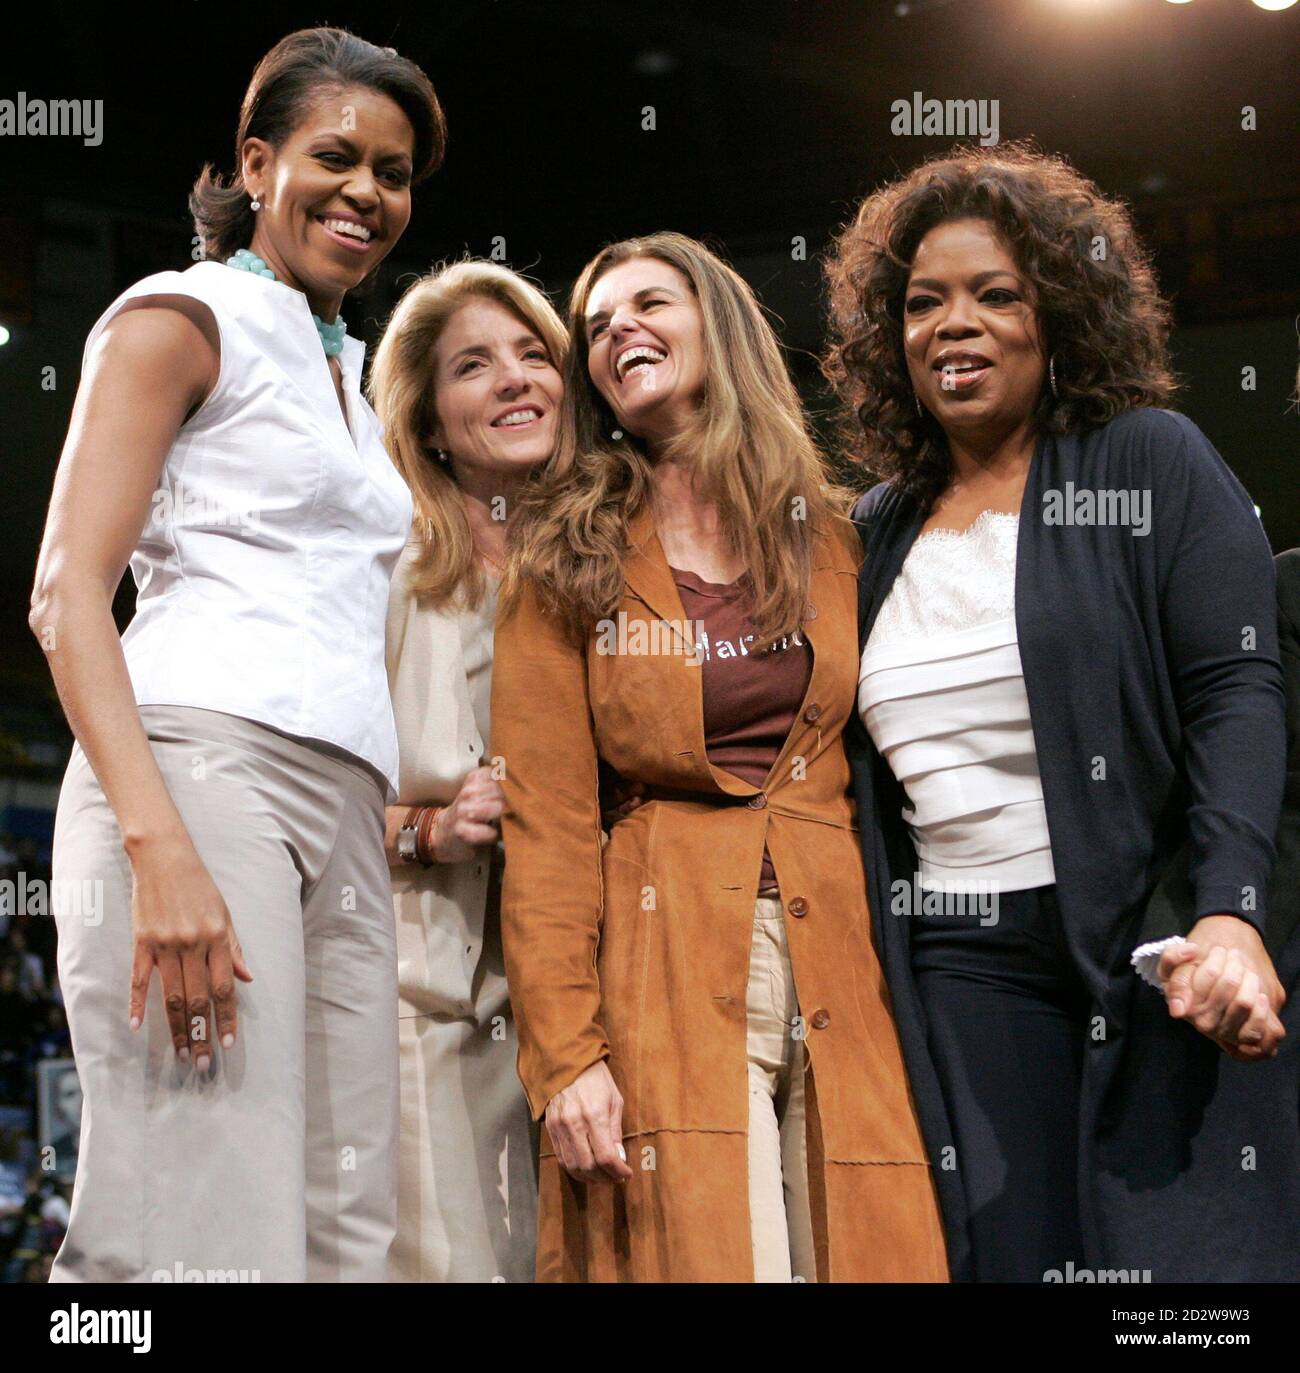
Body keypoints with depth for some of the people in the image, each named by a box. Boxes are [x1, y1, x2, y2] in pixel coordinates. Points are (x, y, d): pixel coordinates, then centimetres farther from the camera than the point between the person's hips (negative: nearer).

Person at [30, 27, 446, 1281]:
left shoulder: (345, 376, 29)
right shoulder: (183, 319, 6)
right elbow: (67, 593, -7)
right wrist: (160, 847, -20)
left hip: (344, 806, 8)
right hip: (206, 767, -8)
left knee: (343, 1228, 0)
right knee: (209, 1232, -17)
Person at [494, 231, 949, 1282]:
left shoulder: (833, 542, 14)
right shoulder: (568, 565, 6)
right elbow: (546, 828, -1)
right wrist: (565, 1054, -10)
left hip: (845, 969, 3)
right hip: (668, 973, -2)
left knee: (866, 1251, -3)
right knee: (710, 1255, -13)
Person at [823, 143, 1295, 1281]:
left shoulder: (1151, 463, 2)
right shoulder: (877, 535, 16)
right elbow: (856, 775, 20)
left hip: (1153, 944, -4)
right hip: (963, 971, 4)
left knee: (1183, 1251, -9)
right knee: (1004, 1254, 0)